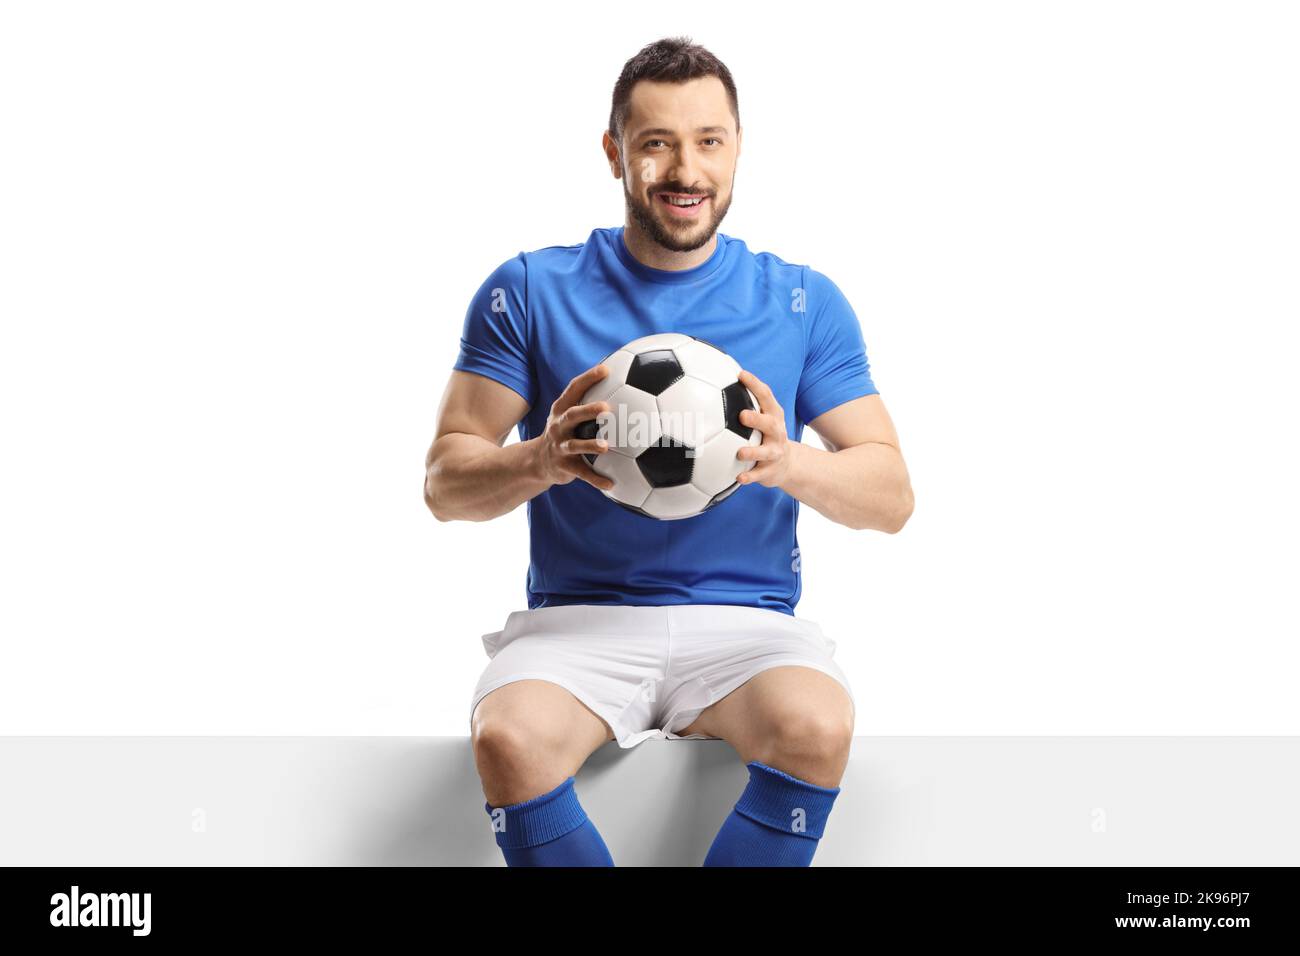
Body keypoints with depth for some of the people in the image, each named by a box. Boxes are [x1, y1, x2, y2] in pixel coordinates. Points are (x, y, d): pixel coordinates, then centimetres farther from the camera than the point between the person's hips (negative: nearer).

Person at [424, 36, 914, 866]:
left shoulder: (804, 304, 8)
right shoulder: (529, 291, 6)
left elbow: (893, 498, 4)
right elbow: (445, 483, 4)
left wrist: (790, 465, -18)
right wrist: (541, 462, -18)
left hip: (746, 622, 1)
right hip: (575, 618, 0)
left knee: (816, 727, -32)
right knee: (508, 738, -32)